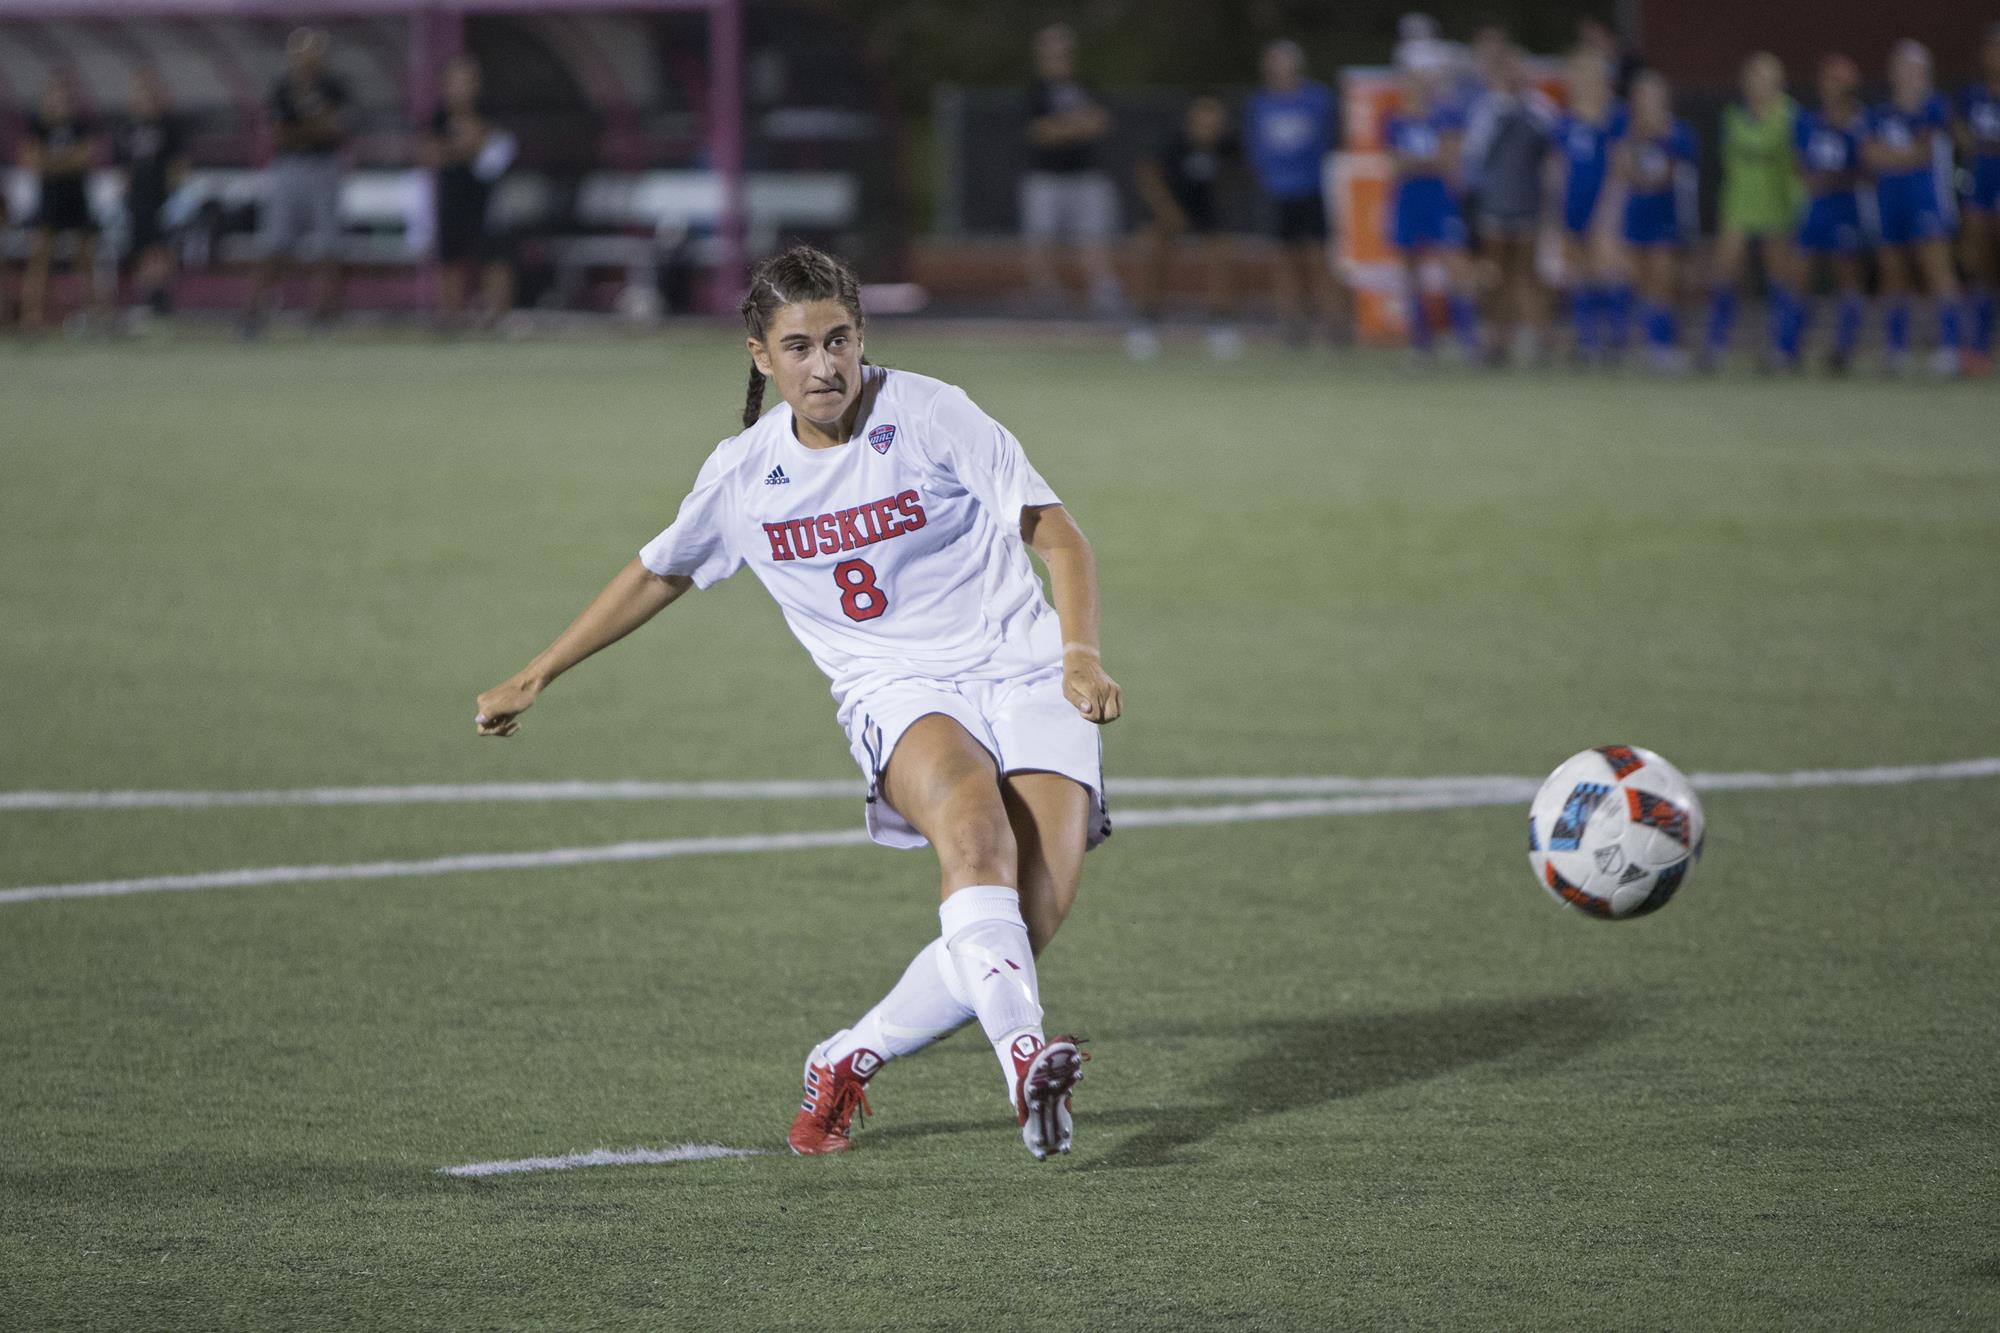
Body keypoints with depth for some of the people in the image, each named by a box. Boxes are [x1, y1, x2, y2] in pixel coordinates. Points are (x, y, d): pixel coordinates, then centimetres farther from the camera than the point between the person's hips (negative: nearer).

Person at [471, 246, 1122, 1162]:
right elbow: (657, 574, 25)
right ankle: (1023, 1053, -52)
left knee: (1032, 914, -21)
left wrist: (1081, 655, -20)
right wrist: (534, 679, 31)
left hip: (1020, 672, -1)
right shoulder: (743, 475, 7)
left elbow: (1055, 533, -3)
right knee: (976, 829, -35)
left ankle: (847, 1063, -2)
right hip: (897, 694, 1)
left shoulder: (929, 415, -3)